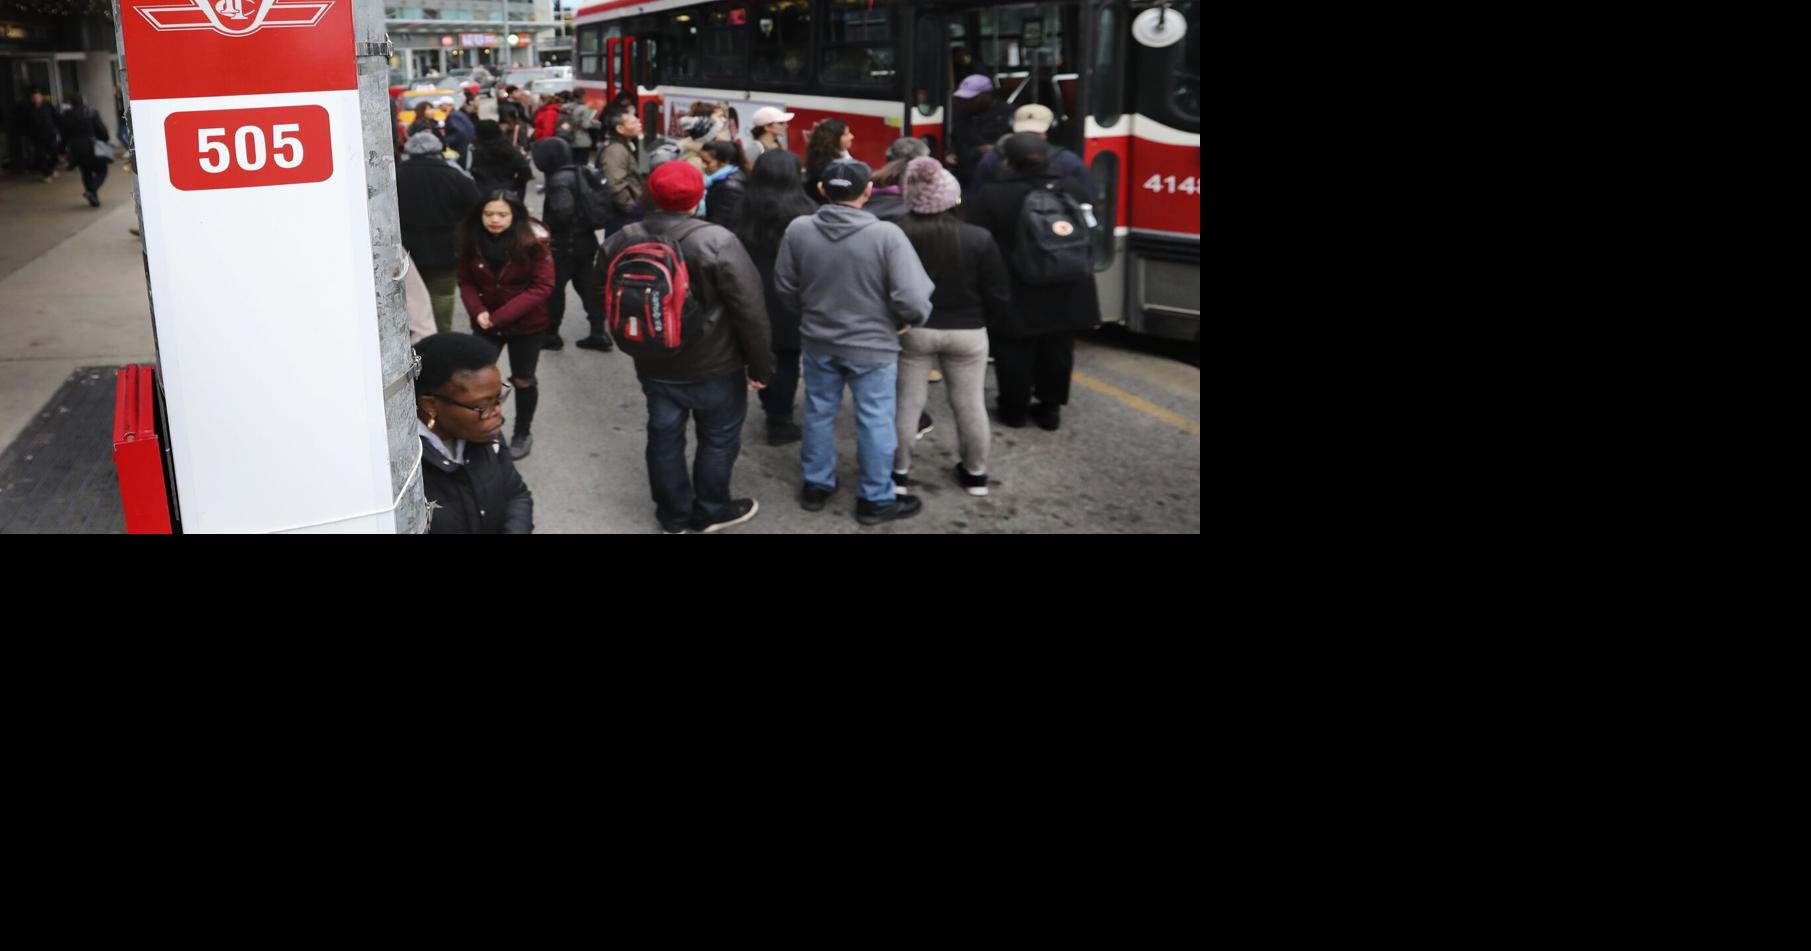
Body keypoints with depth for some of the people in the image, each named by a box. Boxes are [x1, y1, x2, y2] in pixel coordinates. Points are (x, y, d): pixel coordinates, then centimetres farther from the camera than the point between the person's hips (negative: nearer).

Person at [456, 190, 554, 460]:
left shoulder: (532, 242, -18)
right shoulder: (471, 241, -9)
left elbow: (543, 286, -18)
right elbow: (466, 281, 1)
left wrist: (501, 315, -24)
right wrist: (477, 311, -19)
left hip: (526, 324, -2)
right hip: (486, 324, 2)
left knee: (522, 381, 13)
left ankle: (523, 434, 35)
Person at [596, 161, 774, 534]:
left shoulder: (621, 241, -3)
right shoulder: (716, 241, -20)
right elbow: (750, 310, -18)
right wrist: (760, 364, -8)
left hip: (653, 364, 5)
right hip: (714, 365, -4)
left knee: (664, 436, 17)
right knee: (719, 436, 15)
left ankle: (674, 514, 29)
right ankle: (710, 510, 27)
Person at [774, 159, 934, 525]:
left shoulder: (798, 230, -11)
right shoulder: (886, 234, -23)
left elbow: (784, 288, 2)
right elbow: (913, 301, -24)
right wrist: (911, 320, -1)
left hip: (818, 341, 4)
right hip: (872, 345, -3)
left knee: (818, 413, 20)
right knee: (875, 421, 11)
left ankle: (816, 485, 35)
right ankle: (876, 499, 23)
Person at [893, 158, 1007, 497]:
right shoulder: (980, 238, -14)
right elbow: (999, 295, -8)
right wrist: (994, 317, 12)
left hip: (911, 330, 0)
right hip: (967, 332, 0)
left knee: (907, 403, 12)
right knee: (970, 404, 13)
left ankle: (899, 472, 23)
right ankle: (976, 474, 25)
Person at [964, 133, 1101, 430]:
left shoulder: (990, 196, -12)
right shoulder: (1075, 191, 2)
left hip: (1014, 295, -3)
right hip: (1066, 294, 4)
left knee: (1014, 353, 10)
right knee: (1057, 352, 15)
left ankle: (1014, 409, 20)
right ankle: (1051, 408, 23)